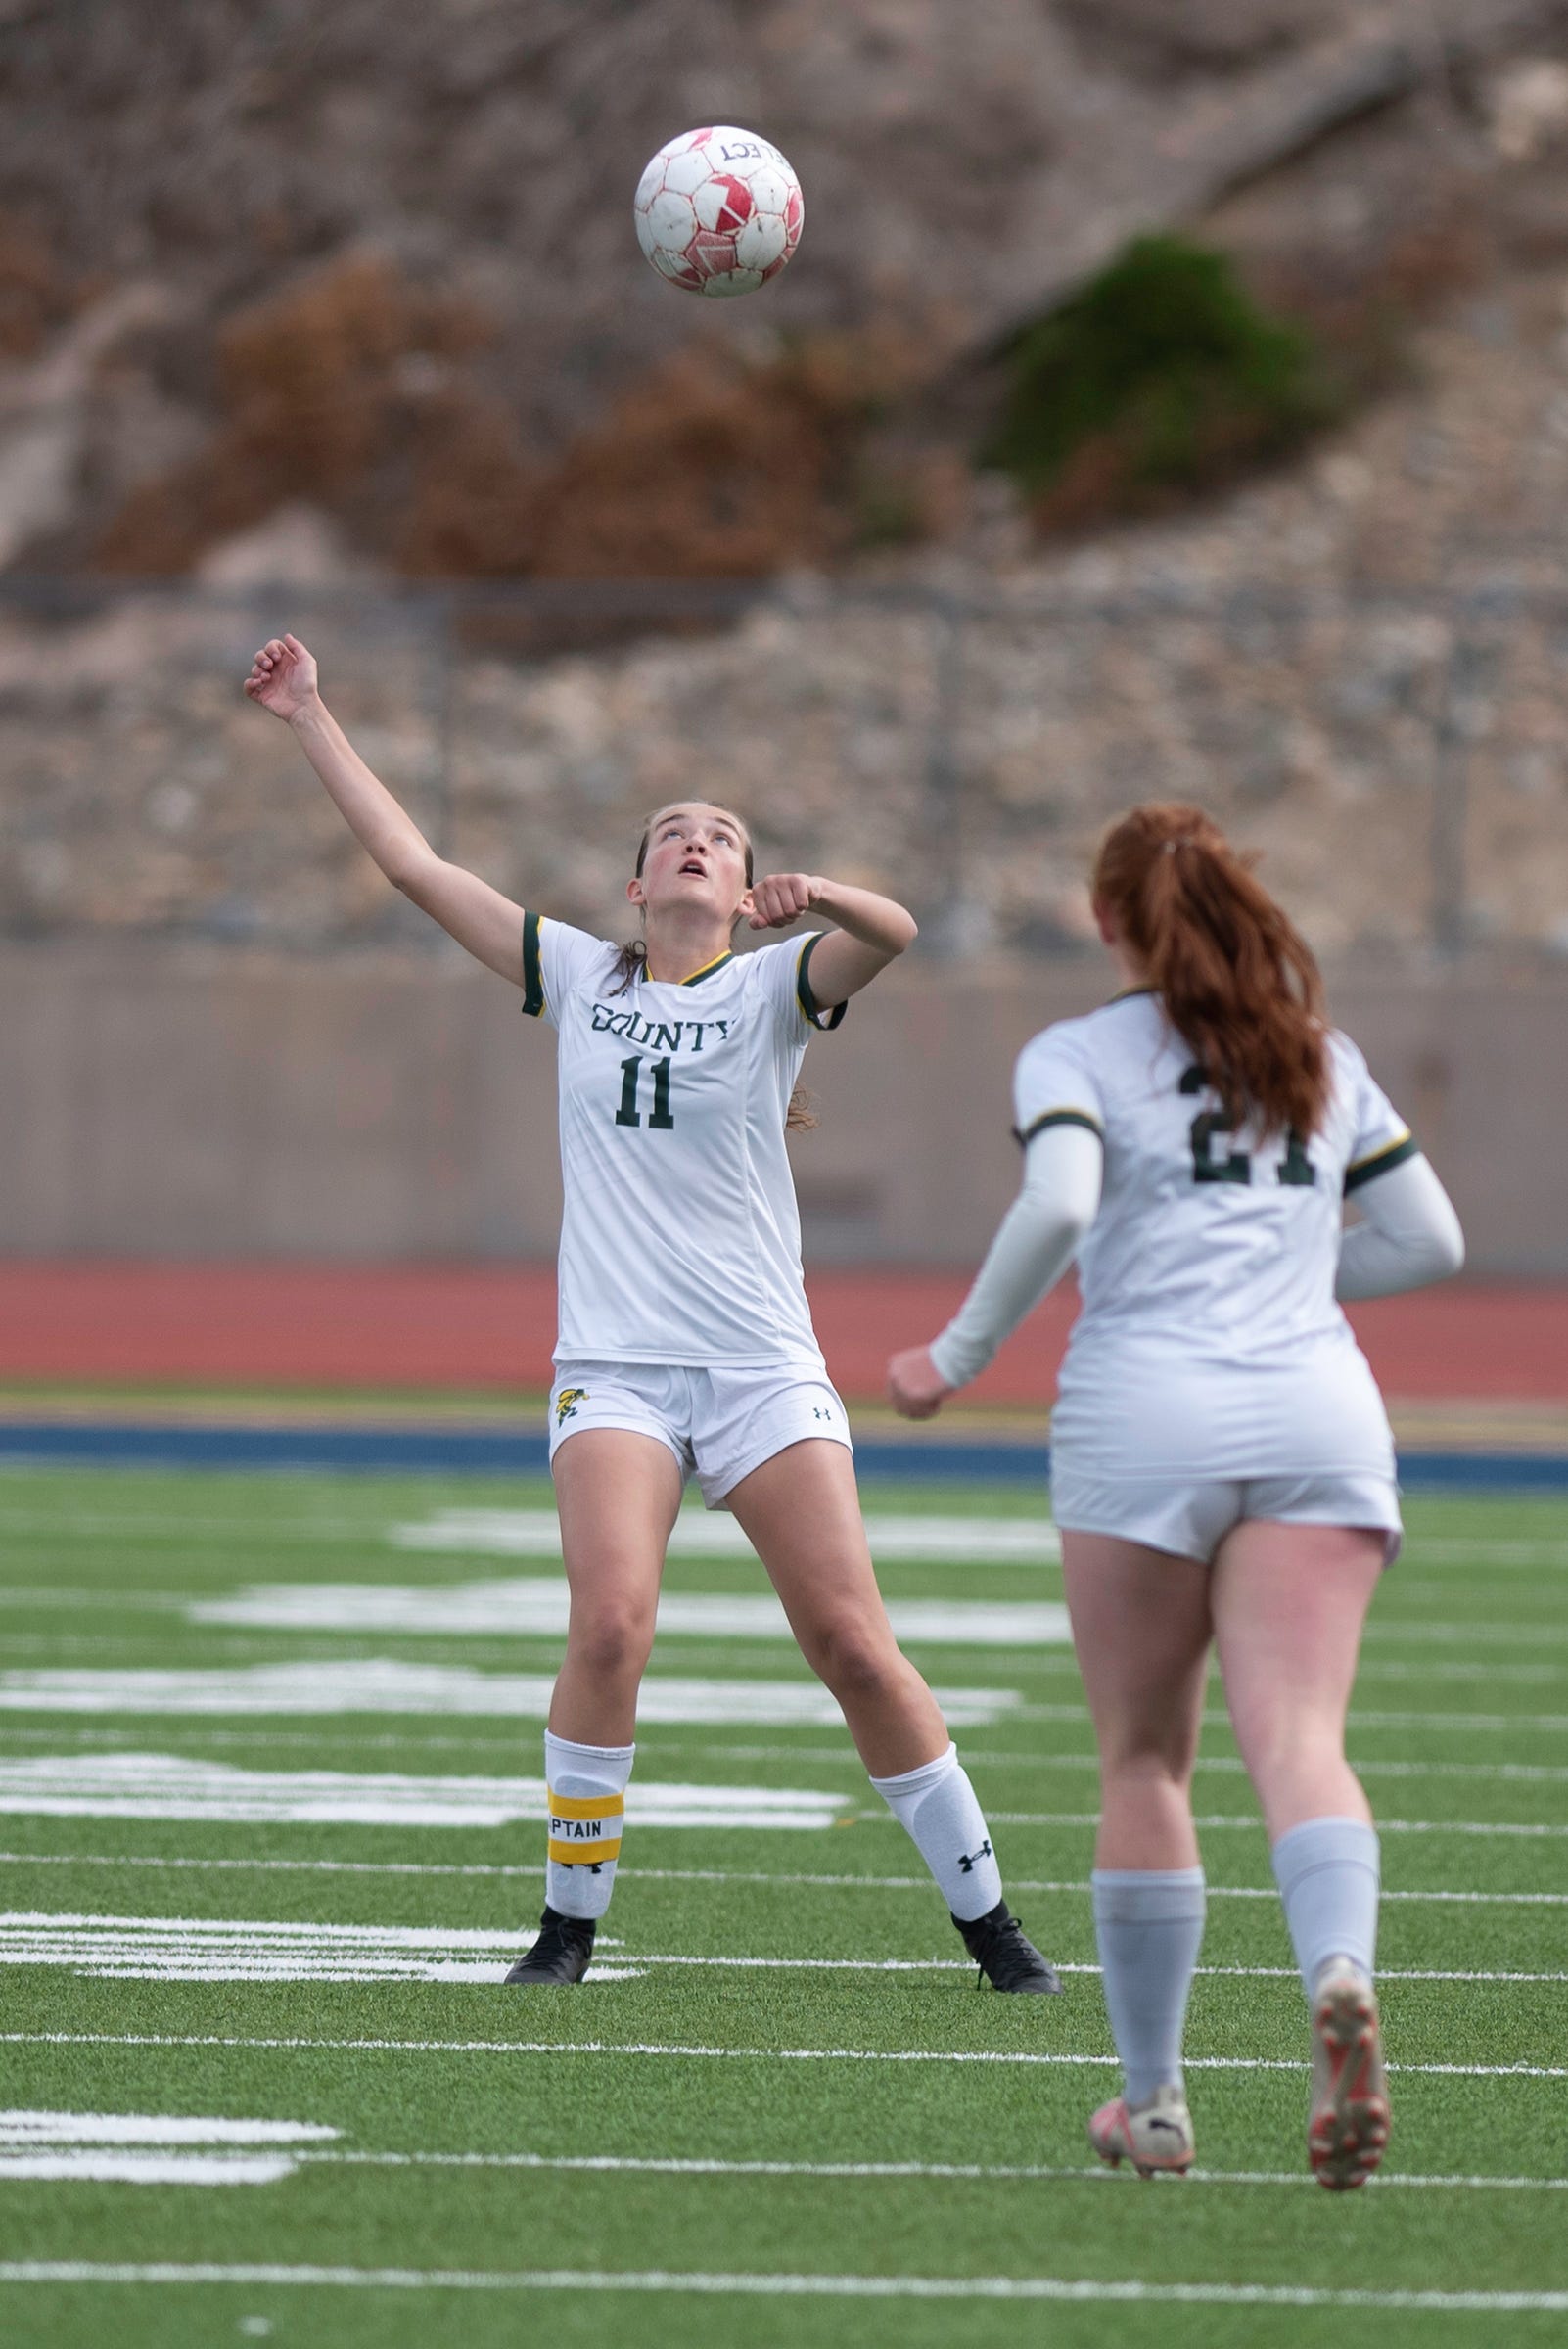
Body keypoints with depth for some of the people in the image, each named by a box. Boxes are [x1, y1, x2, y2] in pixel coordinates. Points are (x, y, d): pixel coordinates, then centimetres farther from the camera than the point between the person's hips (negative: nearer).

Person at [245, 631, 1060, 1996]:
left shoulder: (775, 986, 4)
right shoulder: (578, 976, 11)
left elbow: (891, 934, -17)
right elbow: (412, 862, 12)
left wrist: (820, 895, -38)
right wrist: (311, 720, 13)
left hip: (764, 1368, -1)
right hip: (615, 1369, 1)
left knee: (854, 1643, -5)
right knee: (611, 1625, -19)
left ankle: (987, 1921, 6)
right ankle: (572, 1919, -6)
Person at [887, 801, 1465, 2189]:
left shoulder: (1078, 1056, 4)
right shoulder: (1325, 1058, 18)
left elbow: (1059, 1206, -14)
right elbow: (1432, 1242, 21)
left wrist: (959, 1356, -3)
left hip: (1147, 1412, -2)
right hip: (1319, 1413, 2)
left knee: (1145, 1763, 10)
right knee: (1297, 1737, -10)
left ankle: (1153, 2102, 16)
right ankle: (1341, 1976, -41)